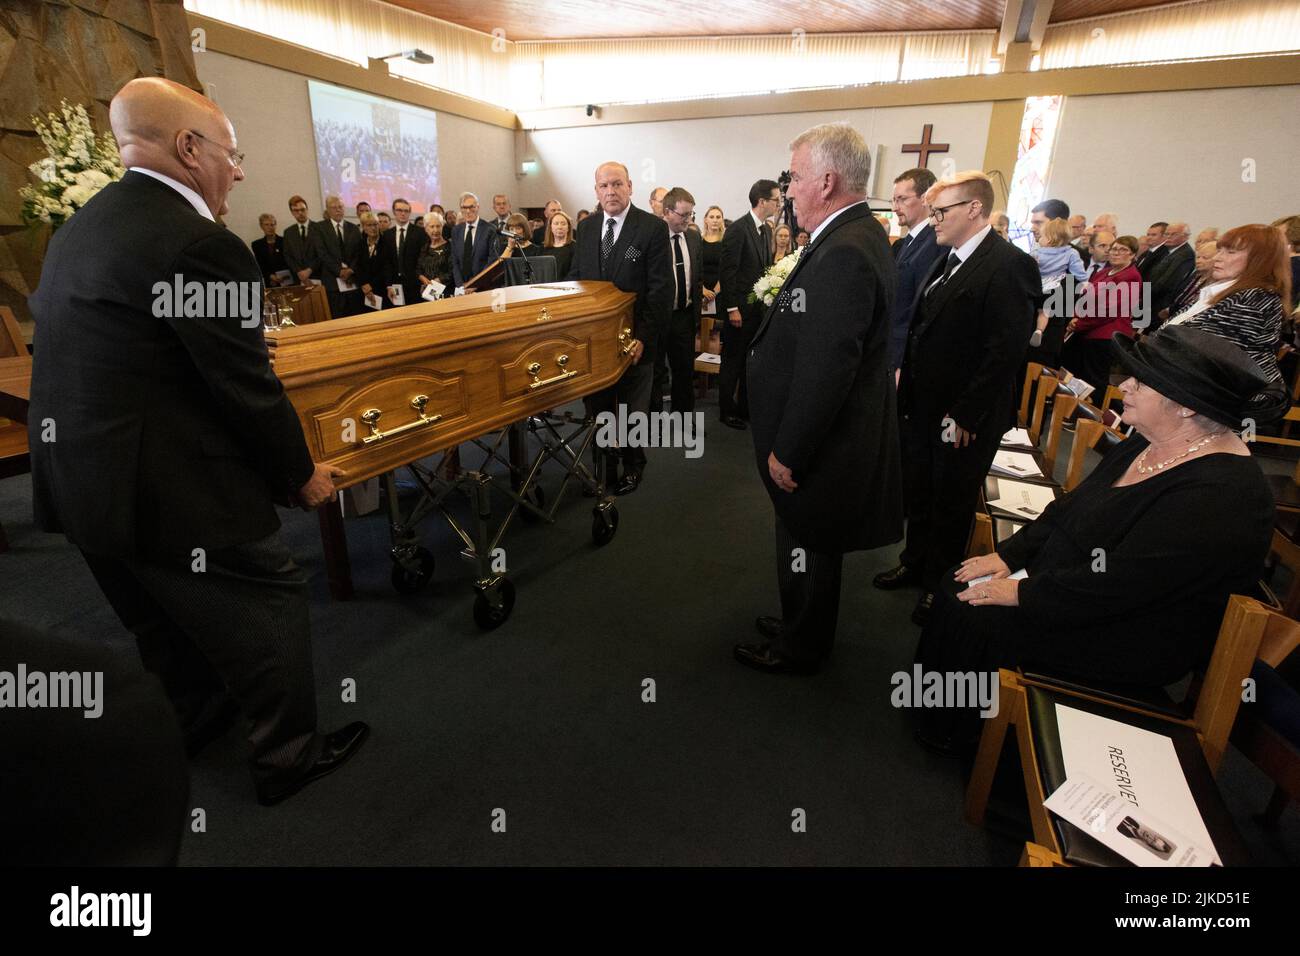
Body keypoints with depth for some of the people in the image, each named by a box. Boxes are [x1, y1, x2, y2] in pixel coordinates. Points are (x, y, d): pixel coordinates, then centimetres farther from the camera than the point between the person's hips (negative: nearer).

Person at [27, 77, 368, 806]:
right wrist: (303, 475, -5)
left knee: (164, 622, 25)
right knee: (271, 606, 8)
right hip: (169, 492, -9)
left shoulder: (79, 228, 10)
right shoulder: (200, 245, -20)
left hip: (77, 484, 10)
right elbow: (248, 388, -19)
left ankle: (194, 723, 48)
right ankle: (290, 757, 25)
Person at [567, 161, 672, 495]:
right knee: (599, 408, 12)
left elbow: (661, 288, -13)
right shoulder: (586, 227, 7)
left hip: (633, 338, -4)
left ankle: (633, 464, 32)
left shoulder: (654, 228, -9)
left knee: (633, 410, 12)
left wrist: (643, 336, -19)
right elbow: (575, 277, 13)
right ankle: (605, 463, 28)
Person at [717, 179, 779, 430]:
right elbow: (727, 271, -15)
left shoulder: (765, 230, 12)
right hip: (739, 308, -8)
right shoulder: (738, 229, -13)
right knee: (733, 360, 3)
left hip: (758, 306, 8)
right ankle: (727, 410, 13)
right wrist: (732, 308, -17)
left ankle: (745, 406, 23)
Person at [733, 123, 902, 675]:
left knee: (807, 551, 10)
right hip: (828, 436, 10)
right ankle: (802, 627, 45)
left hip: (819, 445, -10)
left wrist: (787, 453, -21)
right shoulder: (858, 236, 8)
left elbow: (825, 371, -28)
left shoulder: (844, 254, -26)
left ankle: (799, 649, 32)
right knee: (811, 550, 25)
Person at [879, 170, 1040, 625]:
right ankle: (915, 564, 41)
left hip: (965, 418, -8)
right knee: (919, 492, 20)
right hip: (922, 405, 8)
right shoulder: (949, 260, 9)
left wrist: (964, 414, -21)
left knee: (951, 503, 10)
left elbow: (1006, 350, -21)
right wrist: (906, 375, 9)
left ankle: (941, 585, 30)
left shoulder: (1009, 265, -17)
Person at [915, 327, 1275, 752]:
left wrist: (1022, 595, -20)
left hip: (1129, 645, -9)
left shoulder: (1218, 495, -28)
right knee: (958, 584, -1)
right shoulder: (1148, 444, 2)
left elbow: (1116, 584, -30)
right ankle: (940, 712, 19)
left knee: (972, 618, -16)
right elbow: (1070, 508, 8)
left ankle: (946, 733, 11)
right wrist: (1008, 555, -1)